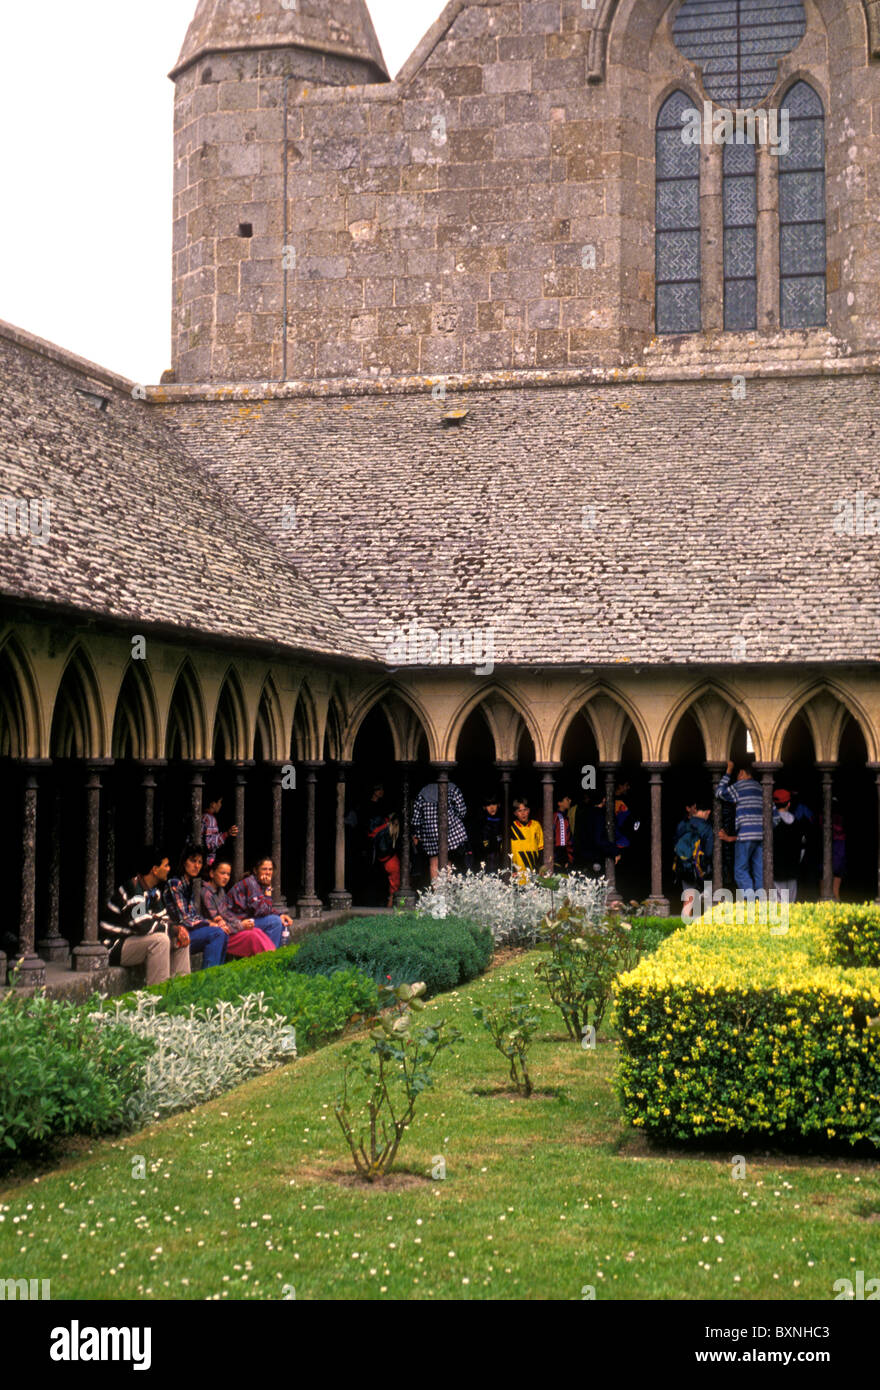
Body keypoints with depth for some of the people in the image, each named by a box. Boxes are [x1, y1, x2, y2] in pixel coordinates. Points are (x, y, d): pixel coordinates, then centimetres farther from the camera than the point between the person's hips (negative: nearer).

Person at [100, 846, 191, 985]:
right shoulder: (133, 889, -22)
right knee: (160, 939, -31)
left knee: (182, 937, 4)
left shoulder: (155, 890, 9)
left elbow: (162, 918, 15)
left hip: (134, 939, 10)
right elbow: (143, 925, -30)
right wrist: (174, 929, -18)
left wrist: (177, 929, -7)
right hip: (115, 946, -10)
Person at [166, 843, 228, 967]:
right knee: (217, 933, -25)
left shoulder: (195, 884, 15)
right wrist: (210, 924, -12)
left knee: (222, 933, -17)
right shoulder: (175, 884, -9)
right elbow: (183, 919, -14)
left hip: (192, 930, 7)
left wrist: (213, 920, -2)